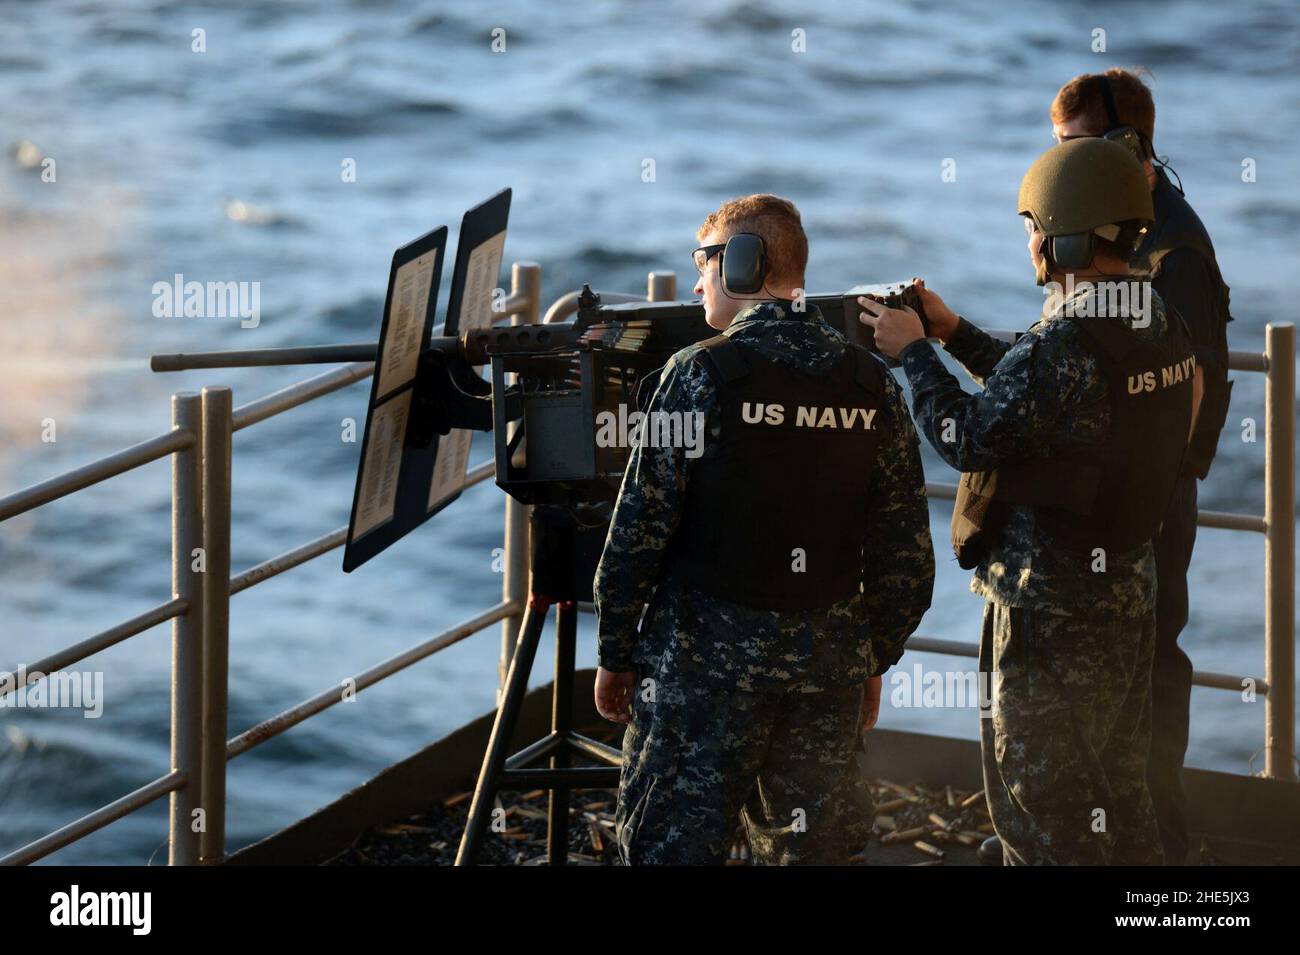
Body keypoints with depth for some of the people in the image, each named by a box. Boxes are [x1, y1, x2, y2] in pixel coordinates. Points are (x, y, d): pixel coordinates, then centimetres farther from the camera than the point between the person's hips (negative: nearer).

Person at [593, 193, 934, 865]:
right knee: (811, 849, 11)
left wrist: (615, 655, 1)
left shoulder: (702, 374, -9)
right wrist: (876, 659, 17)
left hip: (708, 657, -5)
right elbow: (904, 550, 7)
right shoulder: (871, 383, 4)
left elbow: (641, 527, -8)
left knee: (675, 846, 1)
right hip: (829, 658, 5)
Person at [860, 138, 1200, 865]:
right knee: (1118, 795, 18)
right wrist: (955, 332, 18)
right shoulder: (1161, 326, 5)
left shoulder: (1067, 343, -25)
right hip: (1129, 594, 9)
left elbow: (968, 437, -19)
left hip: (1052, 608, -9)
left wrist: (913, 352, -6)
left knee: (1043, 809, 0)